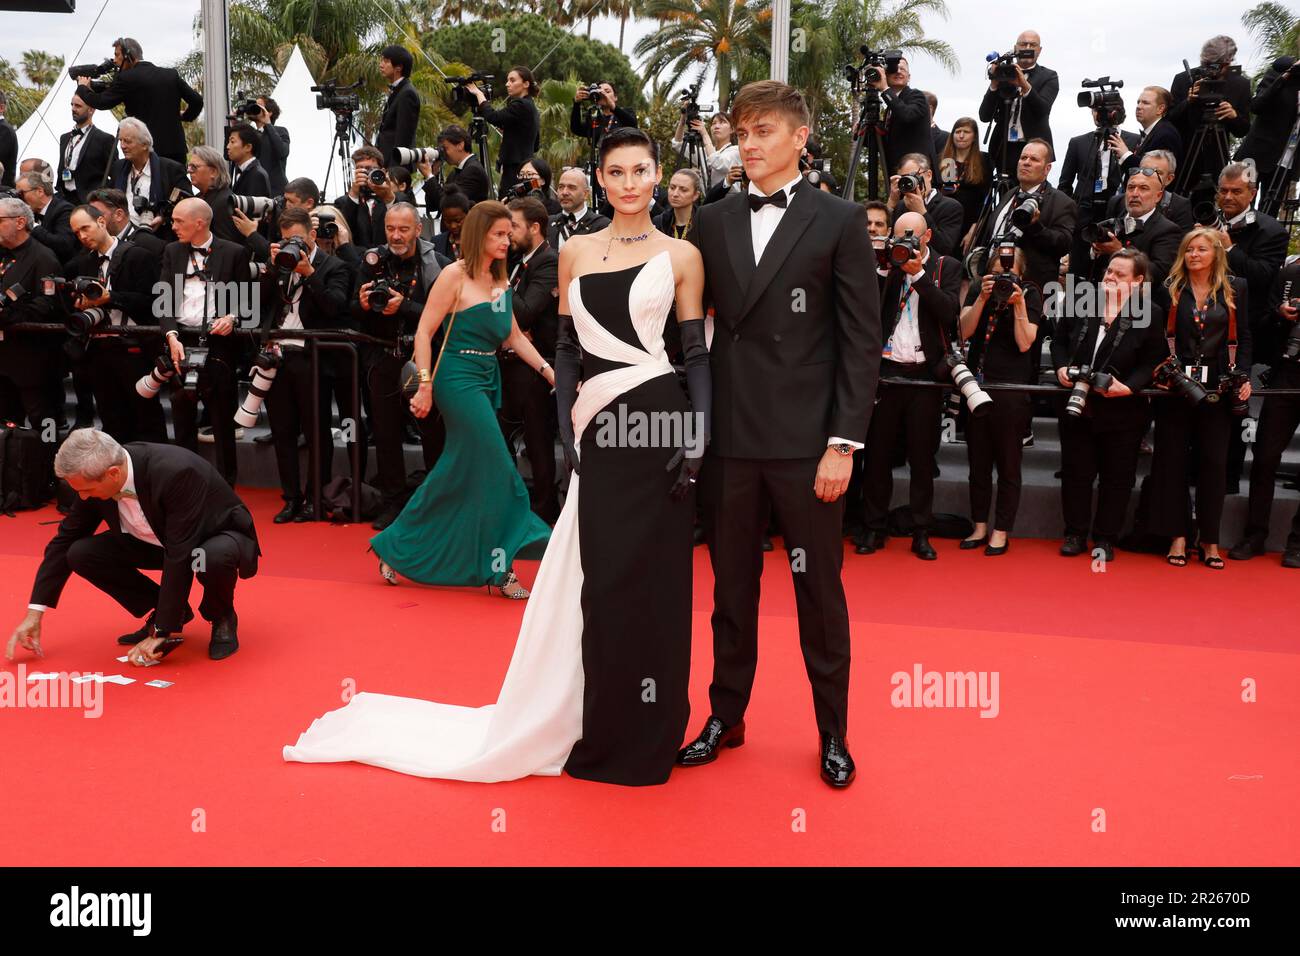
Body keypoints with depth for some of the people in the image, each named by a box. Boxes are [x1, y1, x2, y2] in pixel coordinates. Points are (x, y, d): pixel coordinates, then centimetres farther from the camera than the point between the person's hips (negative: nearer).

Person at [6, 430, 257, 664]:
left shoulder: (175, 472, -36)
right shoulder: (96, 477, -17)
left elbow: (180, 557, -34)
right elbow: (65, 540, -3)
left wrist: (162, 632, -30)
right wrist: (35, 613, -4)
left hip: (219, 535, -6)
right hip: (160, 539, 6)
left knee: (215, 557, -40)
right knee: (81, 554, -12)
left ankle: (222, 617, -6)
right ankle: (167, 611, 4)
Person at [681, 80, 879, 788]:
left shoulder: (839, 221, 0)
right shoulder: (712, 223, 10)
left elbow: (862, 340, -4)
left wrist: (844, 442, -10)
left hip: (806, 440, -3)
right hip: (728, 438, 3)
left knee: (820, 591, 8)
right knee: (731, 588, 13)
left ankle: (833, 732, 24)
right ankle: (726, 716, 30)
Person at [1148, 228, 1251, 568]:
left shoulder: (1235, 288, 6)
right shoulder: (1171, 288, 2)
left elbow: (1243, 337, 6)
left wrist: (1243, 376, -4)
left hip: (1218, 387, 1)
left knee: (1214, 461, 4)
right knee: (1173, 459, 2)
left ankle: (1209, 538, 14)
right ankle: (1178, 535, 11)